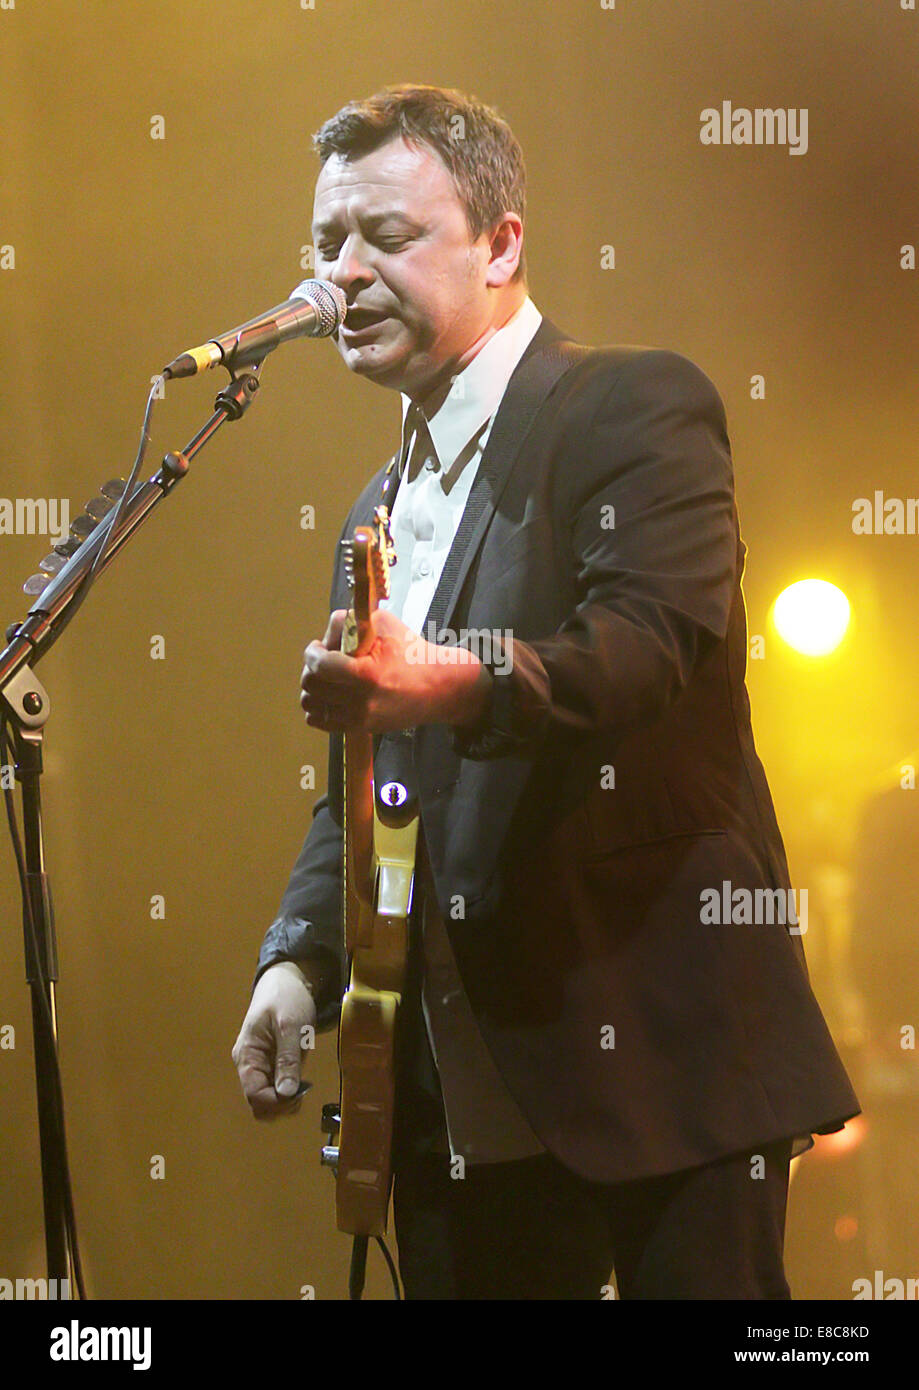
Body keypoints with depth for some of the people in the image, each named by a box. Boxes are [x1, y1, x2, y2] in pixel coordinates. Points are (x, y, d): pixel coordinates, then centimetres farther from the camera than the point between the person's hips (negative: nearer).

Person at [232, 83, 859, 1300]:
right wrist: (299, 961, 6)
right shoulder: (383, 510, 20)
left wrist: (449, 684, -41)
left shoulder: (638, 409, -4)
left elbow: (657, 639, -23)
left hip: (659, 1060, -7)